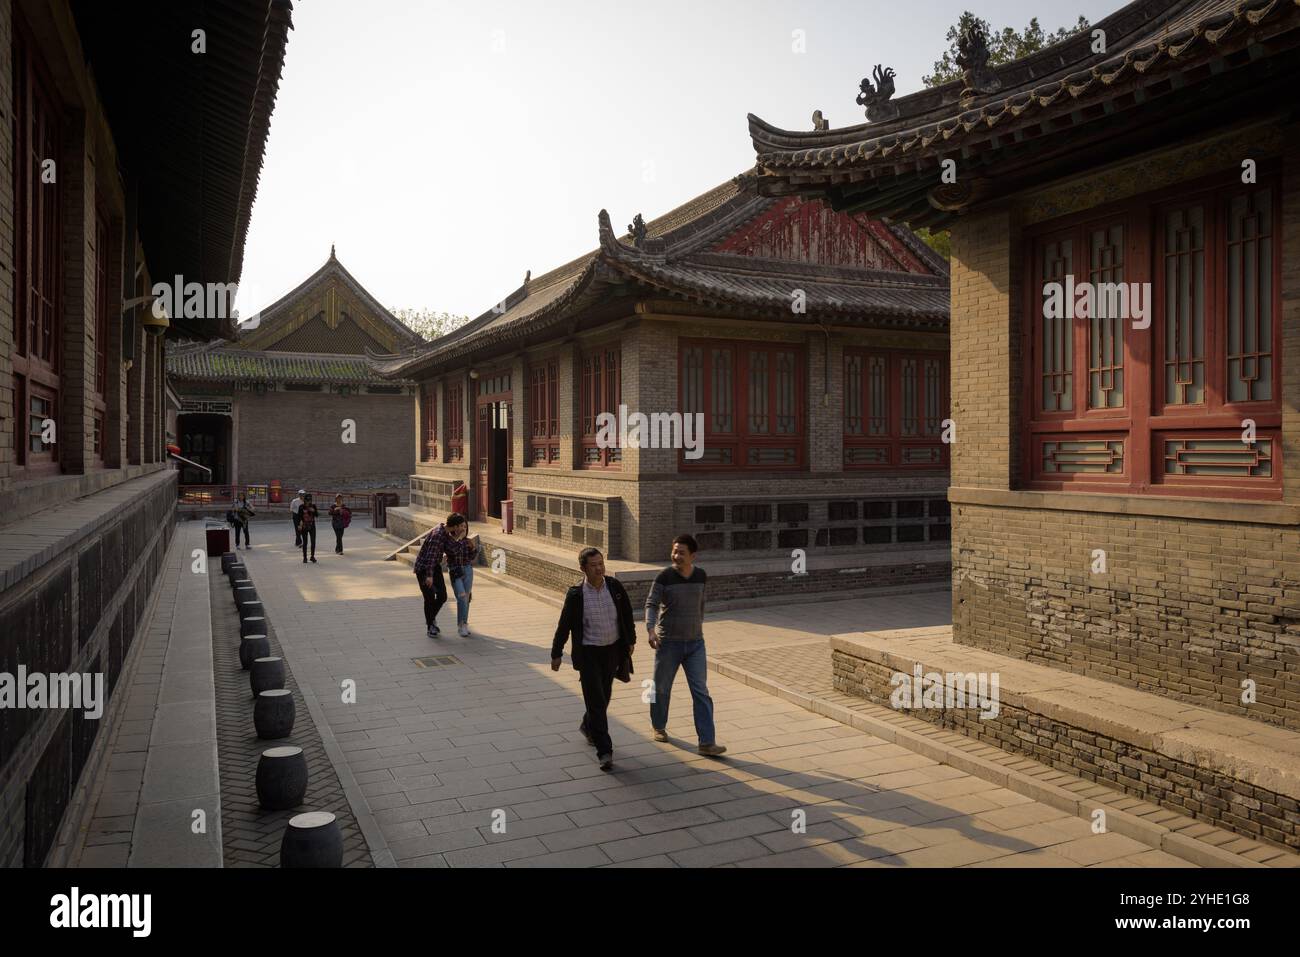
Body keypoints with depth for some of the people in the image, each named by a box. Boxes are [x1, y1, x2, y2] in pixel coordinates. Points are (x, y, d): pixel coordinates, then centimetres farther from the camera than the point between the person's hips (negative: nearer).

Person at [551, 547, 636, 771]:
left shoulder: (615, 587, -5)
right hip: (588, 653, -4)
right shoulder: (575, 595, -13)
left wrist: (631, 641, 11)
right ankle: (604, 751, -3)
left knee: (604, 696, 18)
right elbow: (564, 625, -5)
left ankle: (588, 727, 46)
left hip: (613, 650, 4)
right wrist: (556, 654, 1)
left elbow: (627, 615, 8)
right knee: (596, 700, -7)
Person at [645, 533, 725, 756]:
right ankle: (658, 726, 38)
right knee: (662, 688, 13)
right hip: (669, 643, -2)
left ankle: (707, 742, -2)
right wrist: (651, 629, -34)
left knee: (701, 692, -3)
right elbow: (651, 604, -17)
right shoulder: (665, 577, -11)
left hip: (695, 643, 3)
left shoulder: (700, 575, 2)